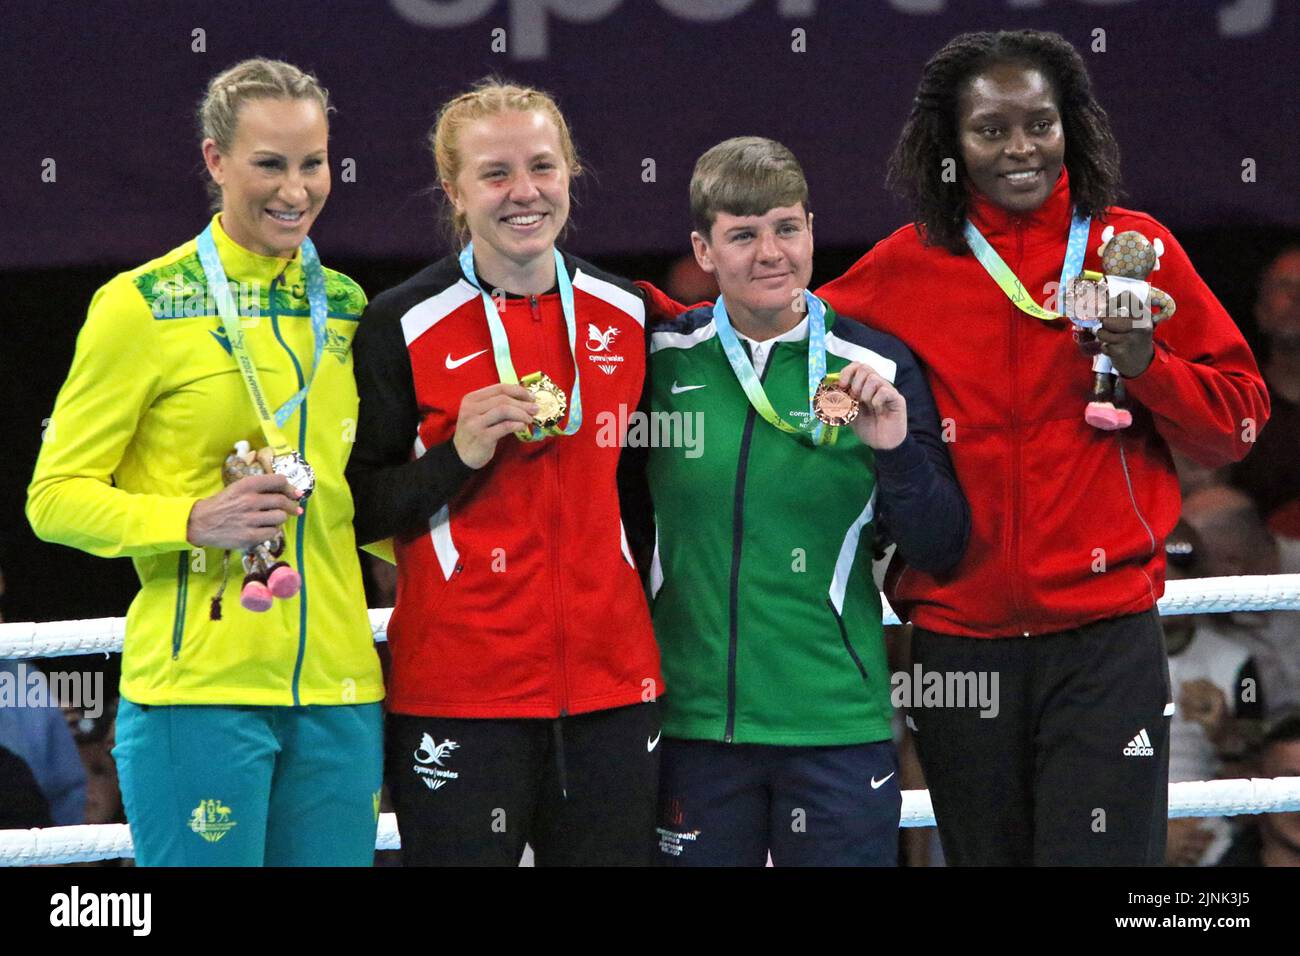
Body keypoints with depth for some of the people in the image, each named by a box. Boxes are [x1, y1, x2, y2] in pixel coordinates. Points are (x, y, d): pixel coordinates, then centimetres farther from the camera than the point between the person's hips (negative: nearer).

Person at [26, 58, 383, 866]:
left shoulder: (346, 307, 14)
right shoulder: (142, 306, -3)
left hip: (337, 688, 5)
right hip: (199, 684, -5)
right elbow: (57, 496, -3)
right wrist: (193, 521, -17)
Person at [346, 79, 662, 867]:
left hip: (612, 684, 4)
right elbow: (358, 511, -2)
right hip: (459, 696, -4)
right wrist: (459, 454, -16)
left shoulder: (626, 314, 10)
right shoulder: (404, 325, -3)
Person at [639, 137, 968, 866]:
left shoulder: (878, 368, -1)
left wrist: (896, 449, -16)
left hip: (840, 725, -1)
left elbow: (941, 552, -1)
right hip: (692, 721, 1)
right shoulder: (660, 360, 1)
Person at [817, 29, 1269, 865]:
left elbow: (1240, 420, 6)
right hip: (959, 634, 2)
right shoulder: (905, 269, 5)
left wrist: (1148, 365, -11)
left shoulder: (1133, 247, 3)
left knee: (1100, 855, -10)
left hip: (1104, 636, -2)